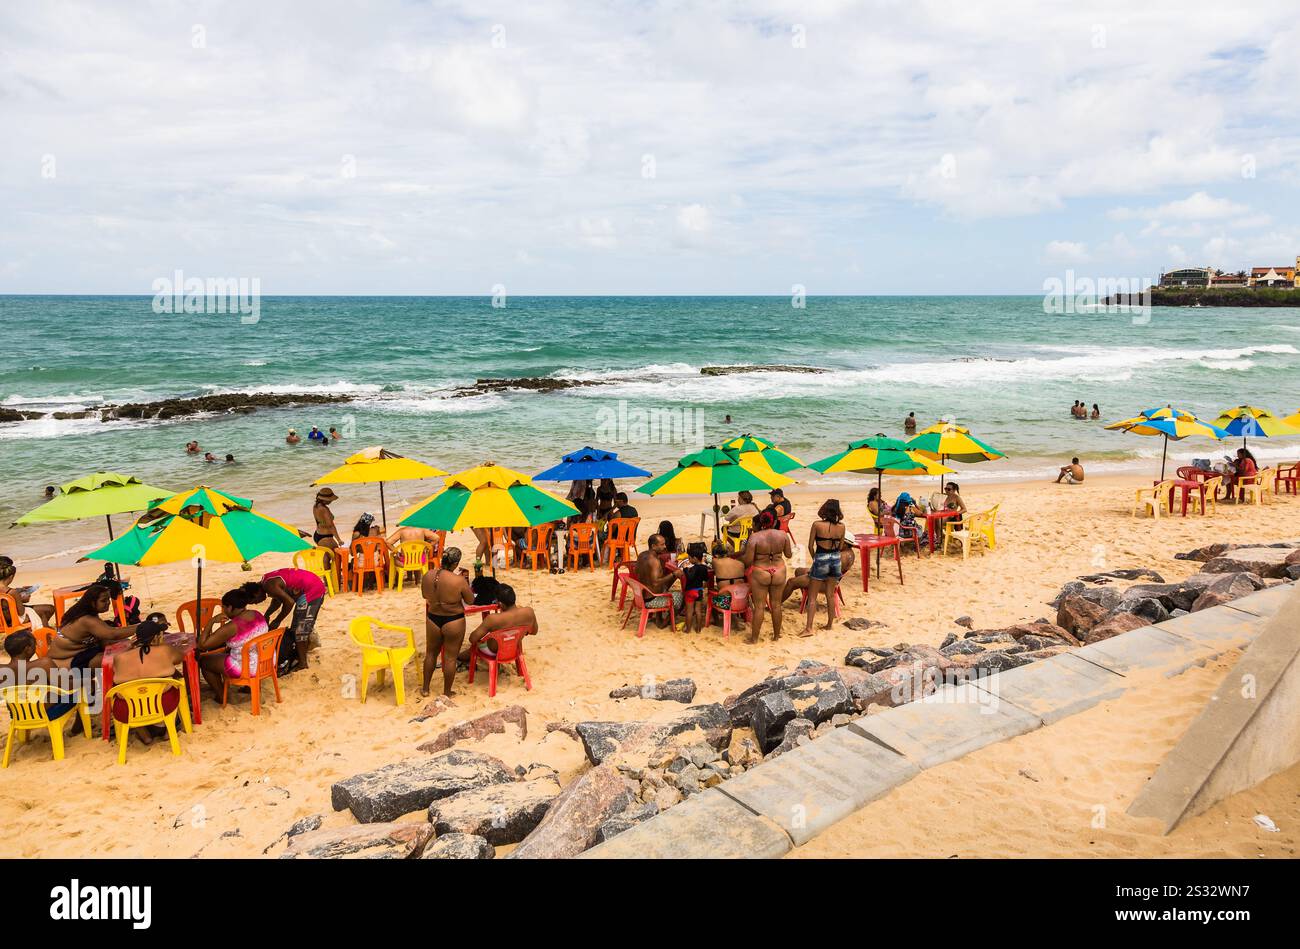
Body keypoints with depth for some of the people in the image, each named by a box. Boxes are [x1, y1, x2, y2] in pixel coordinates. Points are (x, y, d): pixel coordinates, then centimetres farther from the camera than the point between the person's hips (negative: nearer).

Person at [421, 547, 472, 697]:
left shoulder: (428, 576, -10)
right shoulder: (459, 580, -24)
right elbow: (470, 600, -9)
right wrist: (465, 582, 1)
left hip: (433, 619, 4)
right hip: (453, 622, -4)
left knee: (431, 653, 24)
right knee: (450, 657, 12)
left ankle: (425, 688, 37)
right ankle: (447, 692, 25)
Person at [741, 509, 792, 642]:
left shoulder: (755, 537, -17)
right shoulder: (782, 534, -9)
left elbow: (748, 560, -17)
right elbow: (789, 554, 3)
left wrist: (740, 555, 3)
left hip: (760, 574, -3)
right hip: (779, 572, 3)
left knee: (759, 606, 6)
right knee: (776, 604, 15)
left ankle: (754, 638, 14)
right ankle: (776, 635, 27)